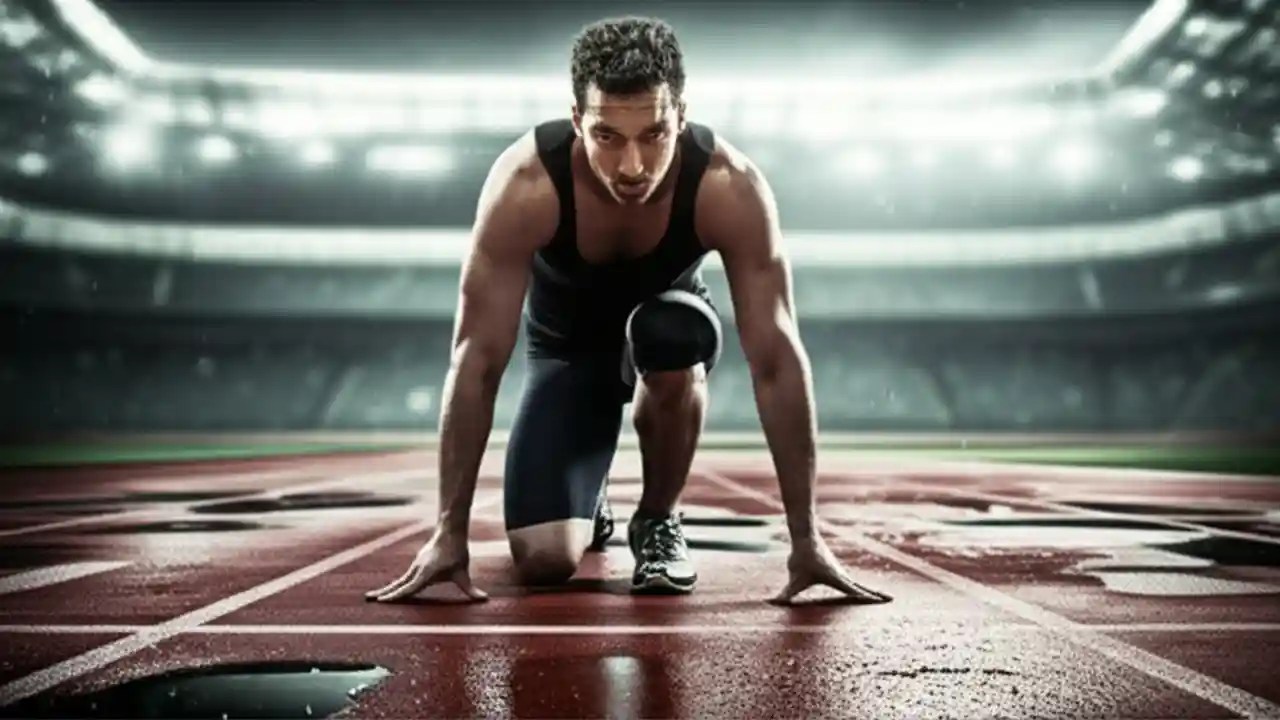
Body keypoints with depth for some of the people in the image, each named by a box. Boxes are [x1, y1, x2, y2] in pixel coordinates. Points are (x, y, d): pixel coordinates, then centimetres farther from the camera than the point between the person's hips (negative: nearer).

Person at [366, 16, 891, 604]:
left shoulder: (731, 188, -33)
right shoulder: (525, 184, -34)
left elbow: (777, 359, -31)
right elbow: (476, 359, -31)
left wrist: (805, 540, -32)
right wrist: (449, 533, -31)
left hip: (668, 340, 0)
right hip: (566, 346, 0)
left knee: (673, 331, -39)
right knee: (542, 559, -17)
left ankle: (658, 519, -11)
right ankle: (587, 503, 21)